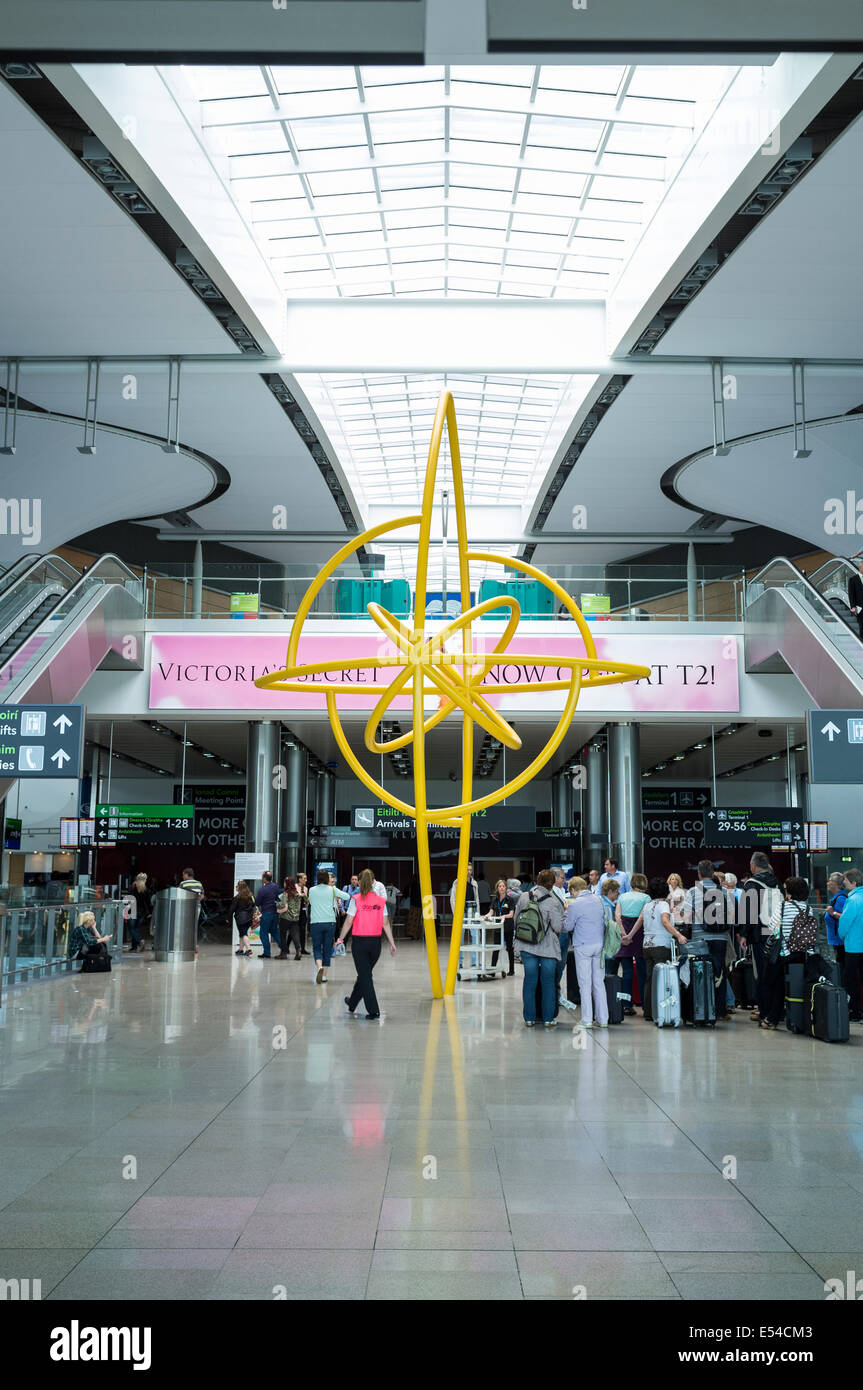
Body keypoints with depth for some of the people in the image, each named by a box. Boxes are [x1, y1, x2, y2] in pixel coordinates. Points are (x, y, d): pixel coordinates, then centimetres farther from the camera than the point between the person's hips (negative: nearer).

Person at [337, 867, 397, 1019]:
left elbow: (348, 922, -8)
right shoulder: (381, 901, 0)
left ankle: (373, 1010, -3)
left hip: (359, 941, -4)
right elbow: (385, 923, 1)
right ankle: (352, 1003, 37)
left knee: (365, 976, 2)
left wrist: (340, 939, 2)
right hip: (375, 942, 4)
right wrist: (392, 943, 6)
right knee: (364, 973, 19)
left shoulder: (356, 900, -9)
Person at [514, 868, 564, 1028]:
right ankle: (548, 1018, 11)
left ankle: (529, 1018, 13)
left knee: (529, 981, 9)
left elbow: (515, 921, 7)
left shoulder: (523, 898, 0)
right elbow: (559, 927, -12)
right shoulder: (554, 902, -12)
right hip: (548, 948, -3)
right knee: (548, 983, 8)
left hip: (527, 947, 3)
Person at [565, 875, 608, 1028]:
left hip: (583, 947, -5)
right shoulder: (599, 900, 5)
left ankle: (587, 1020, 1)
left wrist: (566, 912, 13)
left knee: (585, 984, 0)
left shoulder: (575, 904, -12)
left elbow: (568, 926, -2)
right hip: (599, 944, 5)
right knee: (599, 982, 10)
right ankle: (603, 1019, 11)